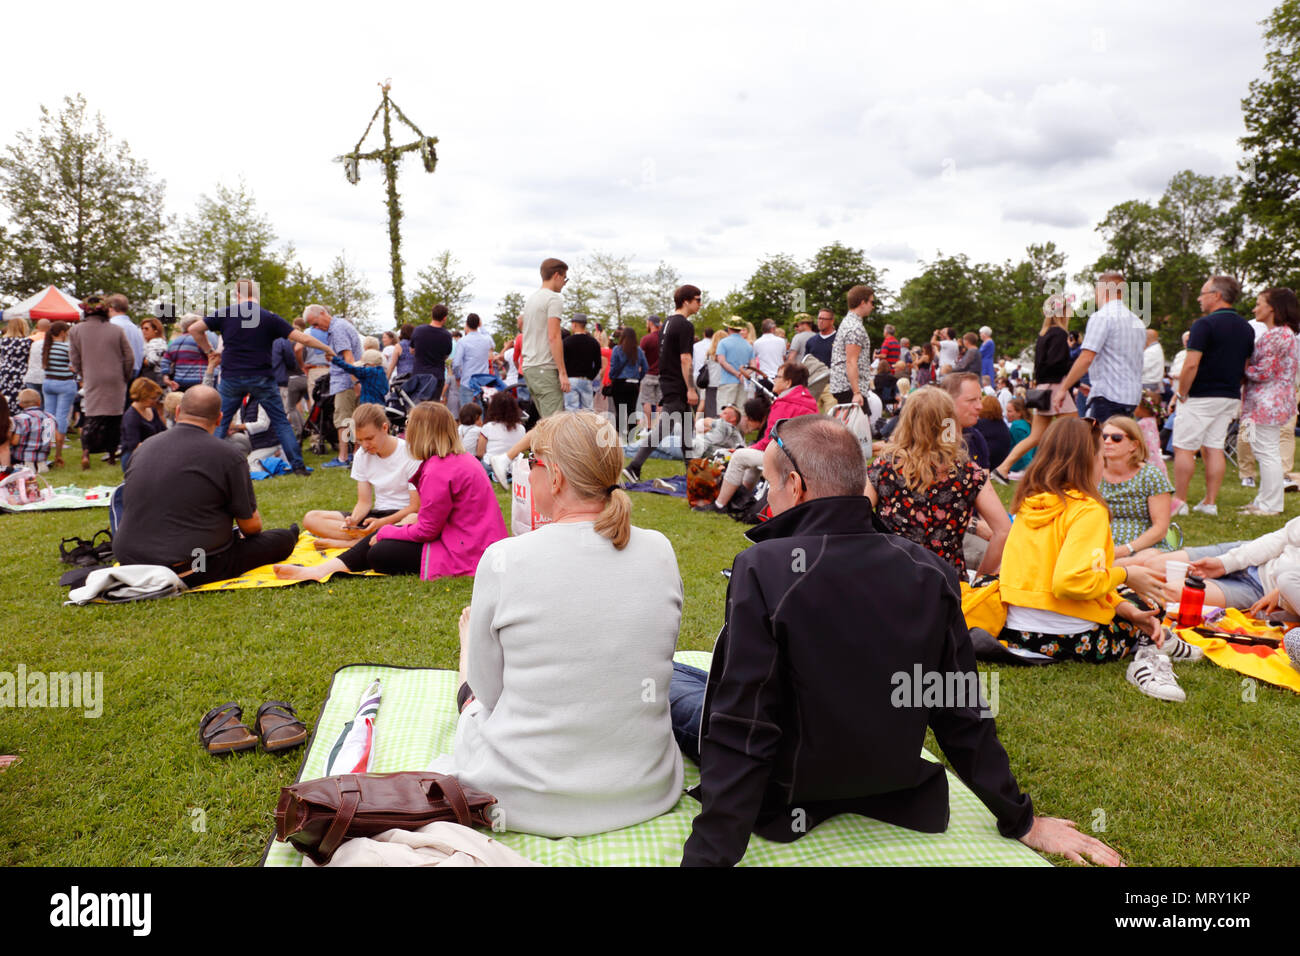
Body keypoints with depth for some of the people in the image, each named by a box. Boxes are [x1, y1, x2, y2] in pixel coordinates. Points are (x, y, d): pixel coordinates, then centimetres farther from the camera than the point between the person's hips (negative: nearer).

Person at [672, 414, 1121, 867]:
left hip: (785, 800, -5)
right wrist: (1021, 821, 7)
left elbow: (741, 733, -27)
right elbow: (963, 714, -6)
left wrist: (709, 855, -20)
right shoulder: (928, 571, -13)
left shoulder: (762, 571, -27)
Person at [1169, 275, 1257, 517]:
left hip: (1201, 397, -8)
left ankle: (1179, 502, 0)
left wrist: (1182, 394, -8)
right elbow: (1247, 367, 17)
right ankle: (1209, 503, 11)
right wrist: (1234, 393, 22)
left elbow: (1191, 365, -19)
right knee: (1215, 448, 10)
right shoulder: (1246, 328, 12)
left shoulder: (1205, 324, -13)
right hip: (1230, 397, 8)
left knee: (1184, 448, -2)